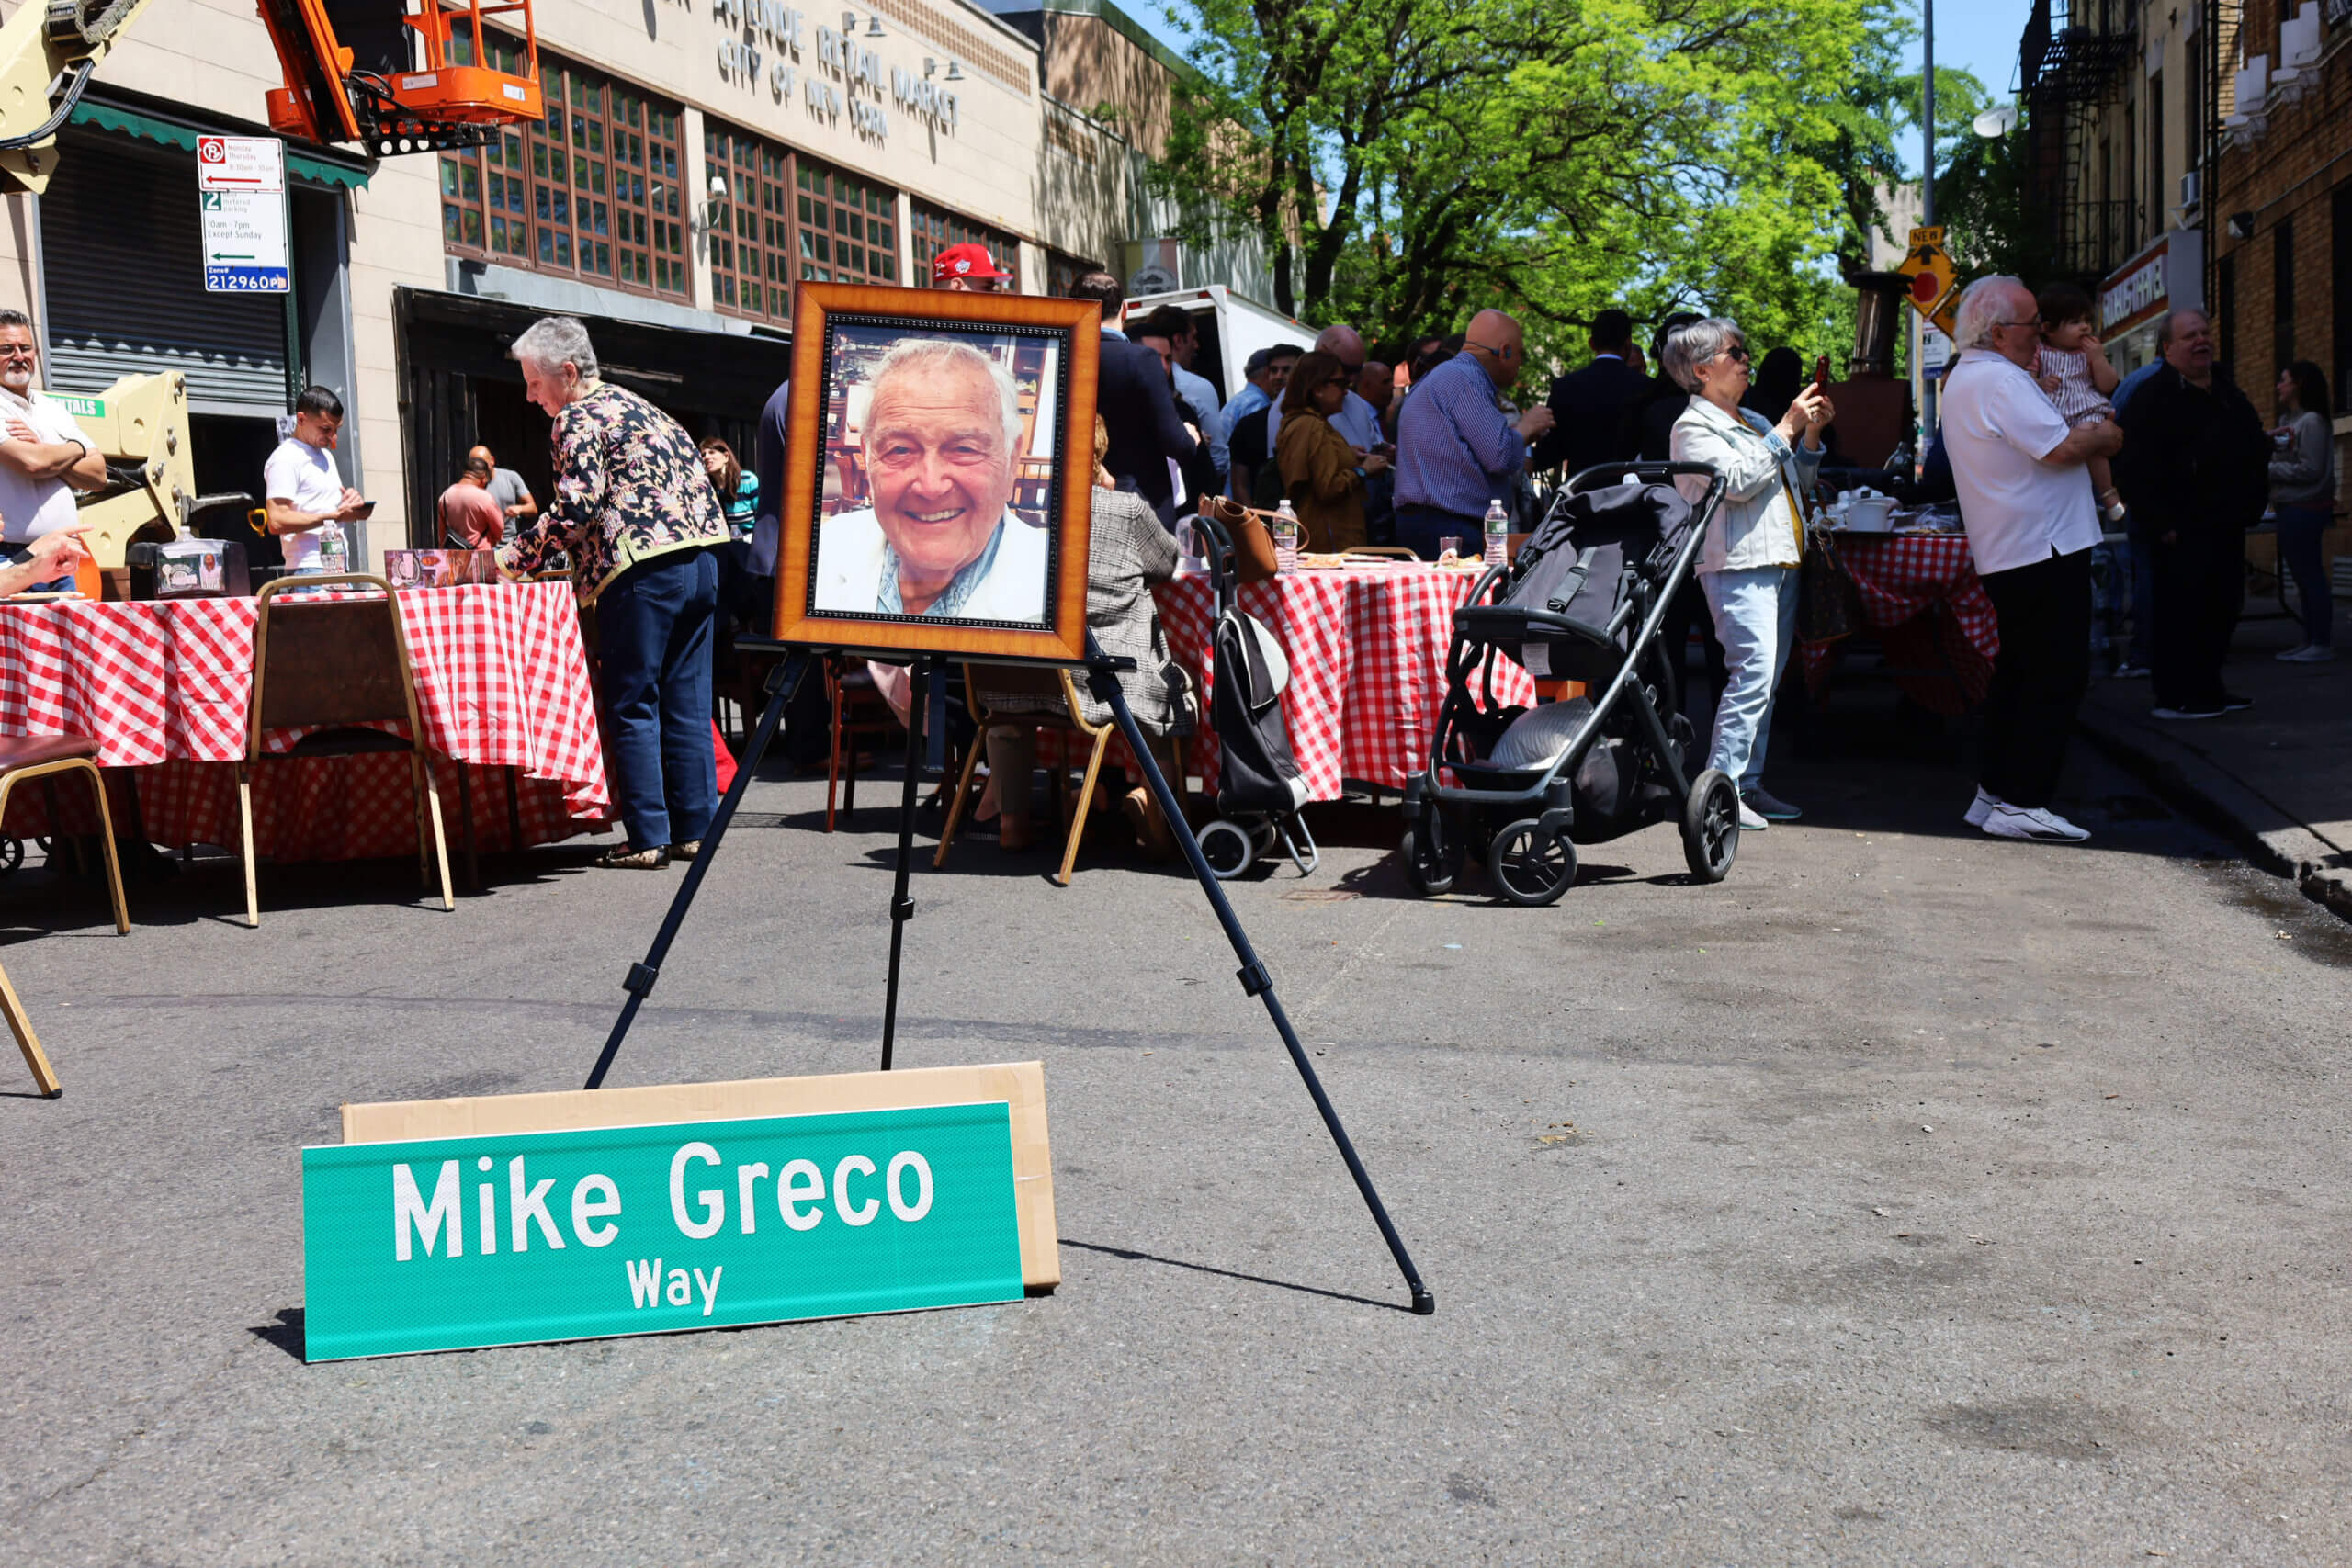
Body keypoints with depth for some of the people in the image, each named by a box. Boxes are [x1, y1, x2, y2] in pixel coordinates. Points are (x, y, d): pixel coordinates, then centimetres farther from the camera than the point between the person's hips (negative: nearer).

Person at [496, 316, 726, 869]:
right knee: (686, 703, 10)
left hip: (644, 571, -8)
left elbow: (574, 511, -14)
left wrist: (515, 557, -2)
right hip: (700, 559, 8)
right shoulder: (635, 404, 23)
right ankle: (694, 829, 11)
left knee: (632, 708, -2)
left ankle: (648, 839, -2)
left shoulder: (579, 420, -4)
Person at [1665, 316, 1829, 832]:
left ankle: (1749, 783, 12)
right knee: (1753, 673, -18)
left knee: (1765, 679, 7)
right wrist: (1787, 428, -11)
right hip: (1738, 564, -9)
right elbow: (1737, 480, -18)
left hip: (1780, 562, 9)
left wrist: (1811, 434, 10)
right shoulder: (1694, 427, -4)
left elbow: (1799, 482, 26)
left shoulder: (1756, 422, 22)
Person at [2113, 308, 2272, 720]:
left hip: (2227, 528, 8)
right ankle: (2173, 696, 0)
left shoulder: (2229, 396, 17)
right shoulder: (2153, 398, -10)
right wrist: (2160, 524, -20)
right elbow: (2134, 470, -17)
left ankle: (2207, 689, 21)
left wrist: (2252, 507, 12)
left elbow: (2256, 451, 27)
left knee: (2222, 610, 11)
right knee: (2180, 614, -7)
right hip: (2183, 532, -8)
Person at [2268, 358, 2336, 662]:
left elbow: (2310, 469, -17)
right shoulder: (2288, 420, 15)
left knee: (2310, 575, -8)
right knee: (2302, 576, 11)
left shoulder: (2312, 421, -12)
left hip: (2306, 508, -10)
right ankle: (2309, 640, 16)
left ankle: (2322, 644, -6)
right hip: (2291, 508, 10)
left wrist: (2269, 470, -13)